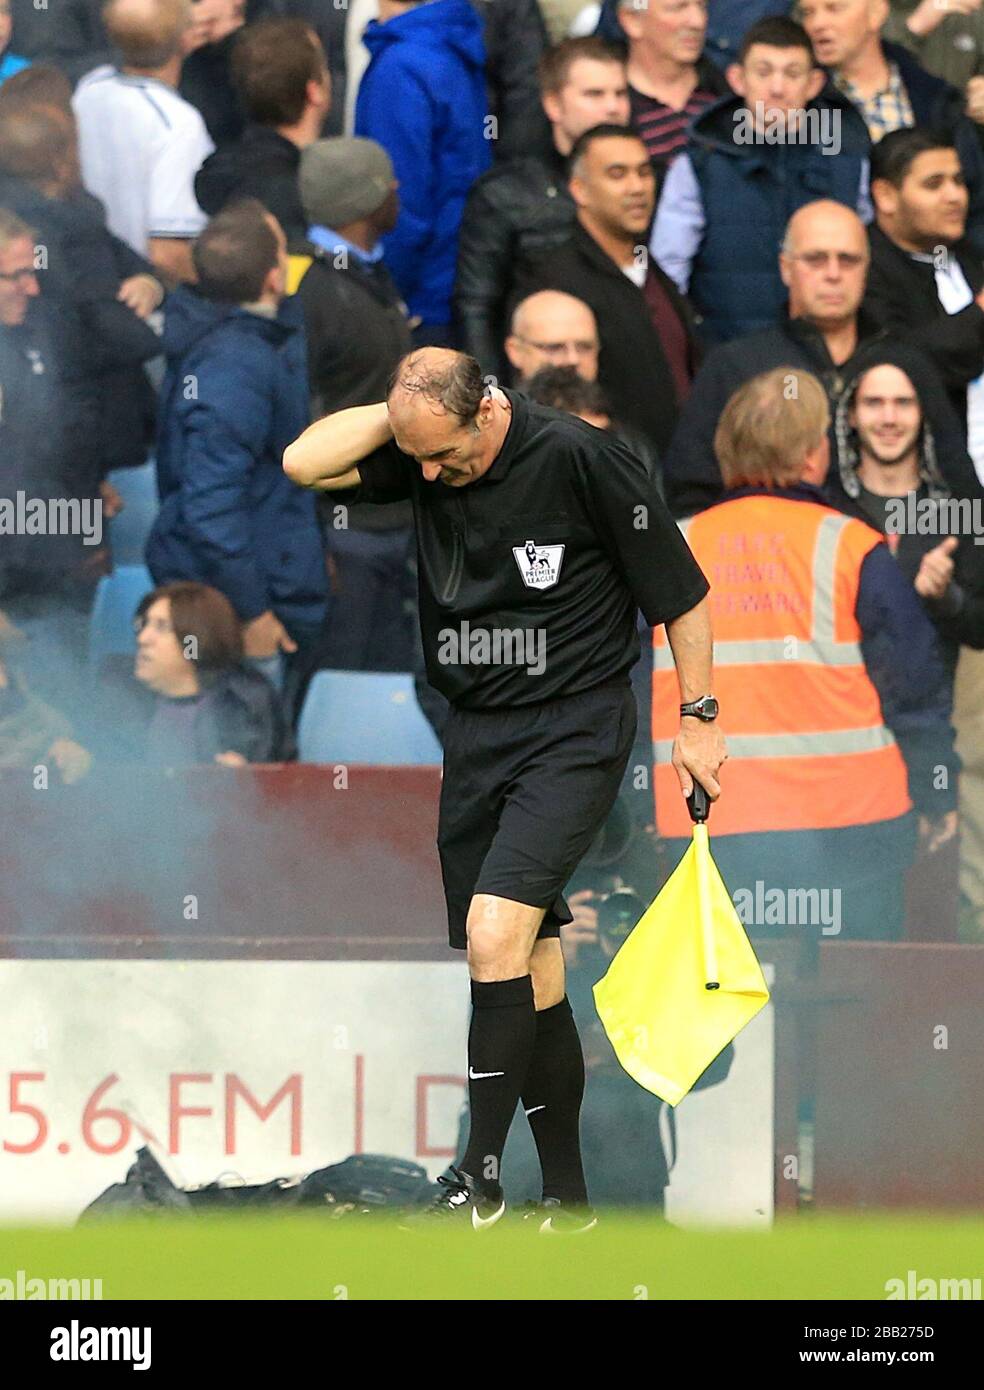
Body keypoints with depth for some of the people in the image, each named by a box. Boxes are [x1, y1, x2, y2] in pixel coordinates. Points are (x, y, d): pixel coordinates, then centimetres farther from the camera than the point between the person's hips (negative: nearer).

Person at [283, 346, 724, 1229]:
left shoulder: (579, 459, -14)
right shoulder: (421, 456, 1)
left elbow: (679, 591, -6)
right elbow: (305, 462, -8)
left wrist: (697, 718, -4)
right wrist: (400, 410, -12)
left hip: (575, 732, -6)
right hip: (477, 735, 6)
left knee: (495, 933, -21)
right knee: (531, 974, 8)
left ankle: (480, 1180, -13)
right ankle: (567, 1198, 15)